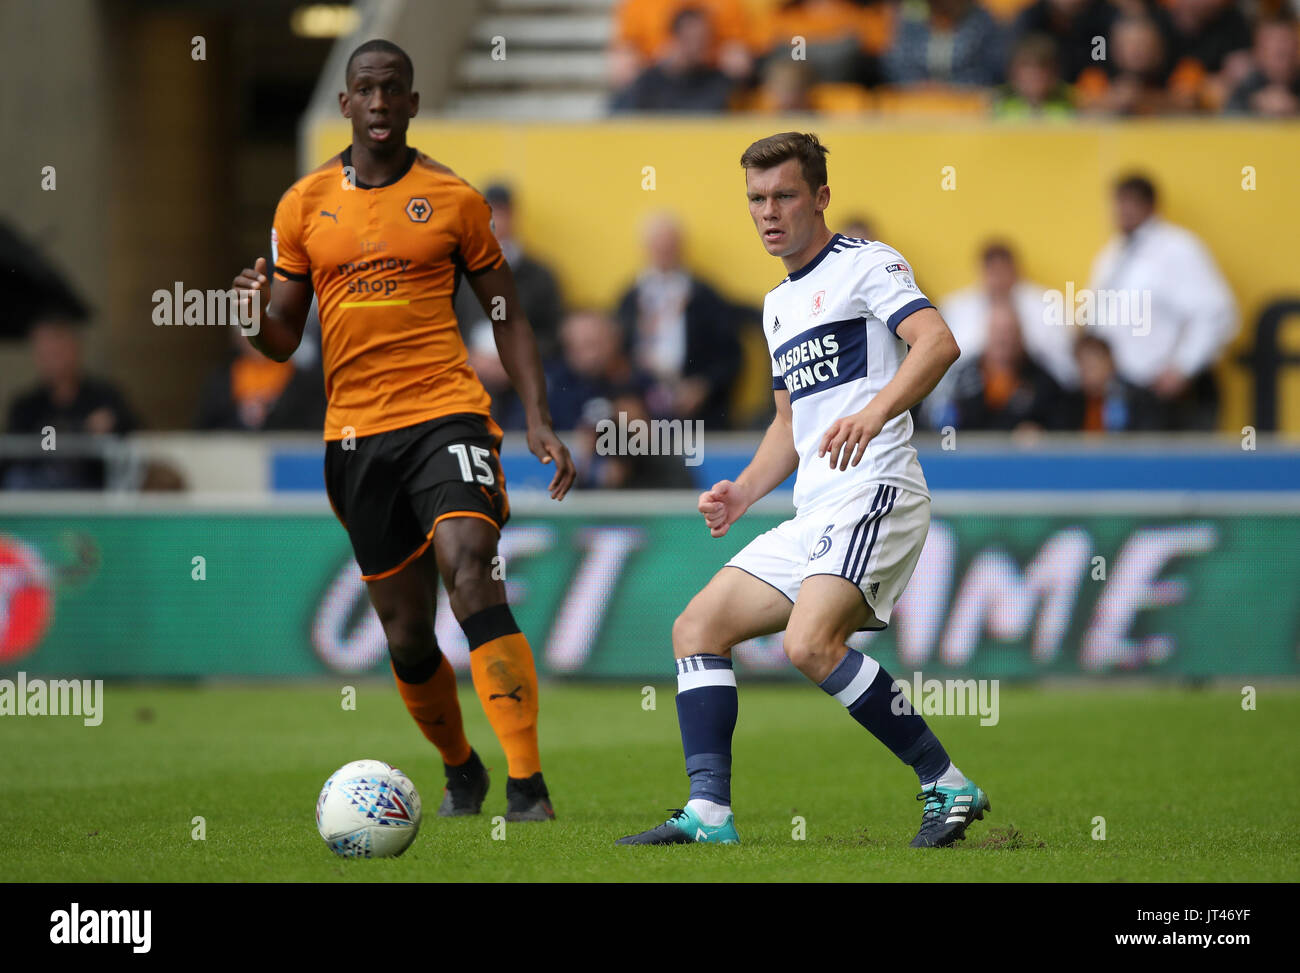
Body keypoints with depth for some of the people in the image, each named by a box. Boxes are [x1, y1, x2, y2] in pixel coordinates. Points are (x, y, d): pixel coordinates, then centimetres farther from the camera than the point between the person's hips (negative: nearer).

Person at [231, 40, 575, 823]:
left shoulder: (453, 198, 4)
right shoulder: (305, 204, 9)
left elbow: (508, 317, 9)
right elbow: (283, 340, 12)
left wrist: (540, 421, -2)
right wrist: (256, 313, -12)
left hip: (446, 413, -3)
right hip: (355, 431, 3)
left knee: (470, 566, -26)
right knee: (406, 633, 6)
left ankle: (527, 785, -28)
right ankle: (460, 770, 34)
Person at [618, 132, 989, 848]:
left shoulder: (865, 265, -2)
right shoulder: (778, 304, 25)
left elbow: (937, 342, -18)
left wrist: (874, 412, -34)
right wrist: (744, 492, 15)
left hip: (874, 491, -9)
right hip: (813, 515, 9)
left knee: (810, 643, -27)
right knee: (697, 628, 3)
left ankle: (946, 788, -18)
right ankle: (709, 811, -3)